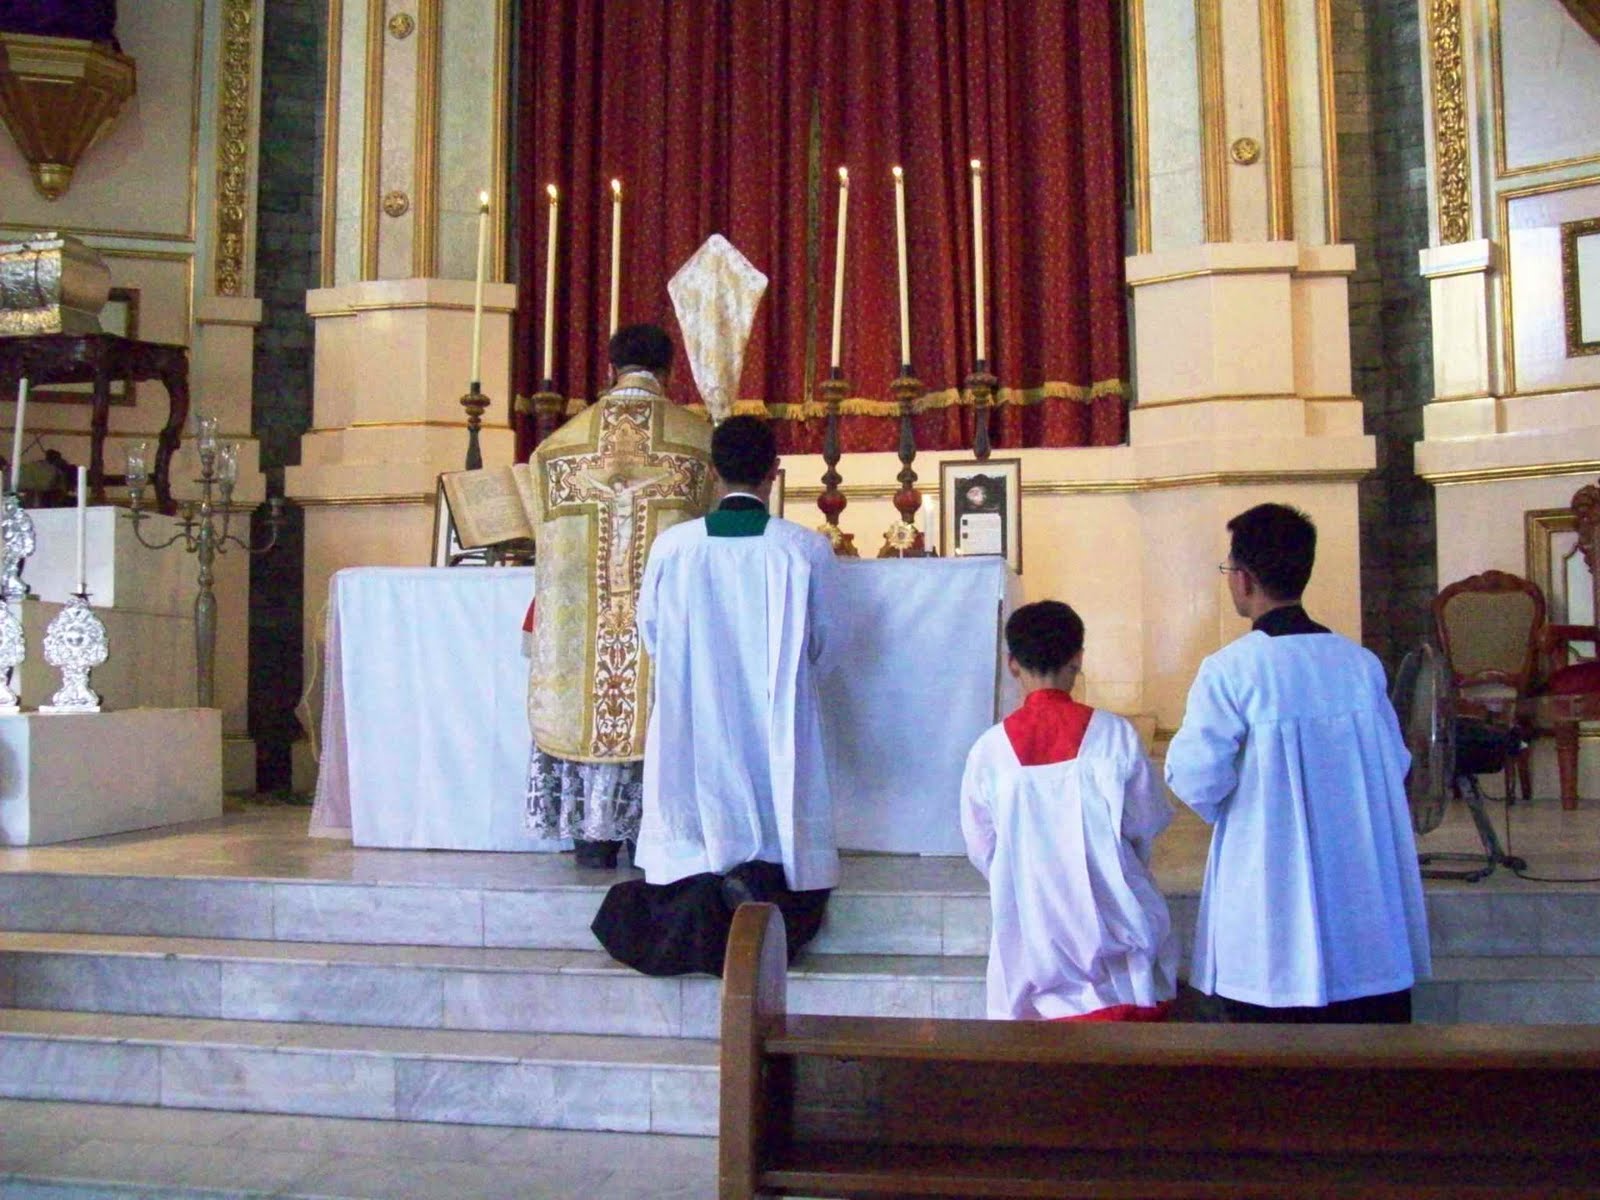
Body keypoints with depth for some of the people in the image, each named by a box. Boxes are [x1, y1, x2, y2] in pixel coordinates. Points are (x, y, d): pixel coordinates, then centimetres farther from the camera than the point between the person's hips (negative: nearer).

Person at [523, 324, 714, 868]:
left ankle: (594, 836, 12)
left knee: (588, 701, 9)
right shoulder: (699, 438, 2)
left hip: (578, 604, 2)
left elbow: (544, 522, 17)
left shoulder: (564, 439, 8)